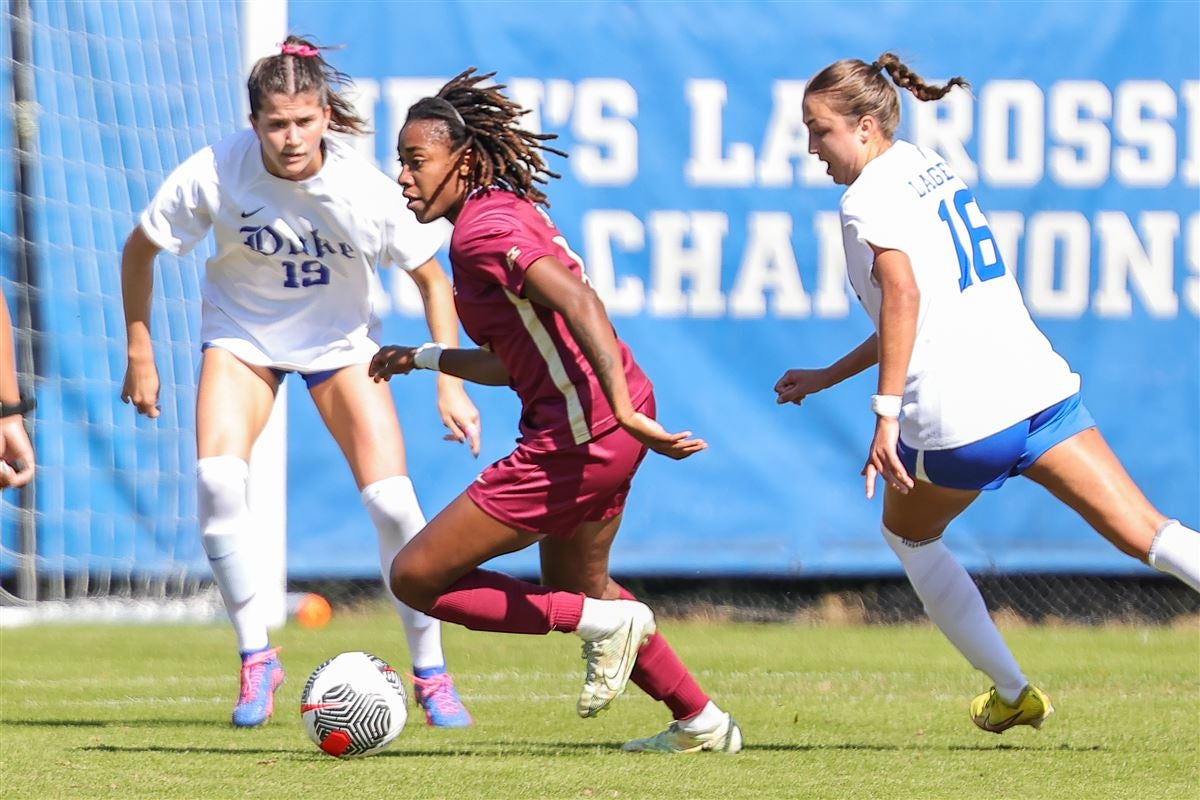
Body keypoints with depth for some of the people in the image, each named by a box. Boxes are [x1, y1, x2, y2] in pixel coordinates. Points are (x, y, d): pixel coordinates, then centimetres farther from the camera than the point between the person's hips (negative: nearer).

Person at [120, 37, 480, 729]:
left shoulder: (365, 186, -25)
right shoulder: (214, 174, -26)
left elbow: (431, 278, -12)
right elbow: (140, 250, -9)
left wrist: (450, 383, -16)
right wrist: (140, 354, -6)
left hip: (341, 337, 0)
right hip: (243, 333, 0)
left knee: (392, 500, -12)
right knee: (217, 479, -23)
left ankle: (430, 672, 6)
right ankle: (257, 657, -8)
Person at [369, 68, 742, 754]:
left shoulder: (482, 229, -14)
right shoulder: (508, 212, 17)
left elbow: (577, 301, -28)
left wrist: (622, 409, -36)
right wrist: (425, 358, 19)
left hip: (578, 435, -10)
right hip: (608, 423, 10)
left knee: (416, 578, -4)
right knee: (575, 583, 33)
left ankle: (604, 623, -5)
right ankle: (701, 723, 40)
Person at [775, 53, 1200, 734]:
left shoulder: (869, 197, -3)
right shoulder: (933, 169, 22)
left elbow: (904, 295, -22)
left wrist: (887, 412, -26)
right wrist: (829, 377, 34)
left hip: (958, 420, -6)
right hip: (1038, 384, 6)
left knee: (908, 535, 23)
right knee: (1145, 532, -4)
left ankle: (1013, 693, 24)